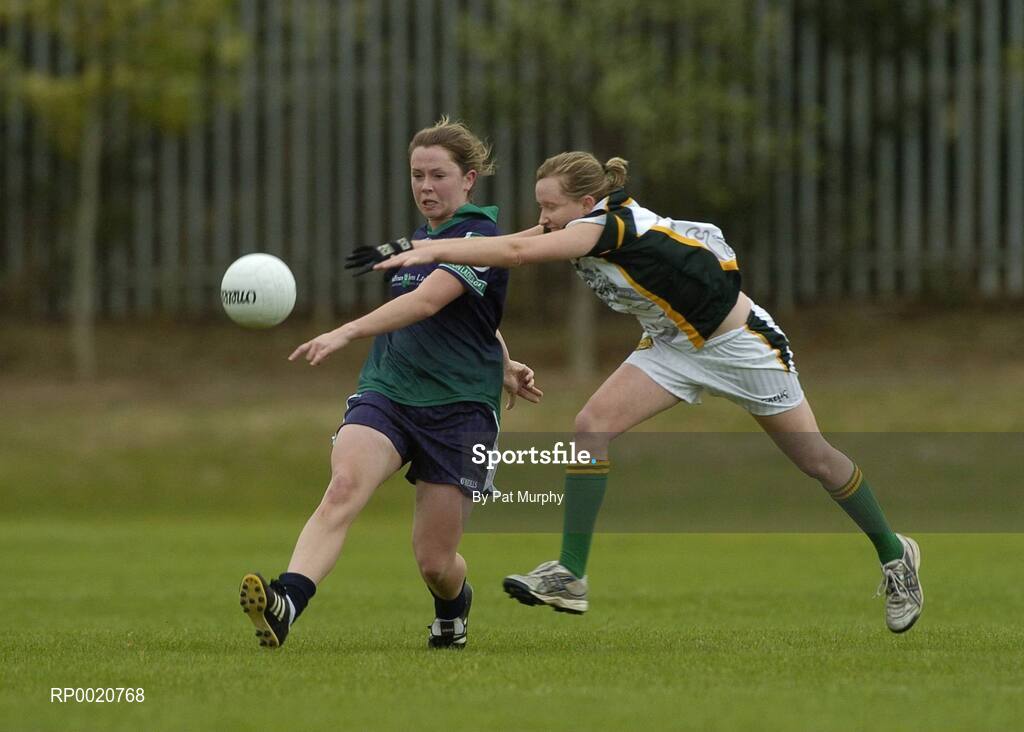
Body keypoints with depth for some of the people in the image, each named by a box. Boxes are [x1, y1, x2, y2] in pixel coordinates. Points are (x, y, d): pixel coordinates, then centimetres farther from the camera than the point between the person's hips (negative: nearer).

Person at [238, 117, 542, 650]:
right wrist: (502, 364, 29)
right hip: (386, 392, 5)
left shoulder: (479, 238, -12)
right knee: (342, 489, -27)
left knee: (434, 562, 1)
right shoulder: (422, 237, 14)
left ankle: (454, 605, 39)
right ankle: (286, 603, -47)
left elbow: (425, 302, -29)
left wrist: (347, 332, -40)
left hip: (458, 409, -5)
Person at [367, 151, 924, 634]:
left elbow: (516, 253, -41)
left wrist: (433, 250, -43)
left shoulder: (614, 224, -32)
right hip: (674, 346, 7)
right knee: (592, 425, -15)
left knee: (815, 459, 6)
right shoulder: (586, 232, -9)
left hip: (741, 345, -7)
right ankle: (571, 576, -15)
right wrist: (426, 248, -21)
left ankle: (895, 556, 29)